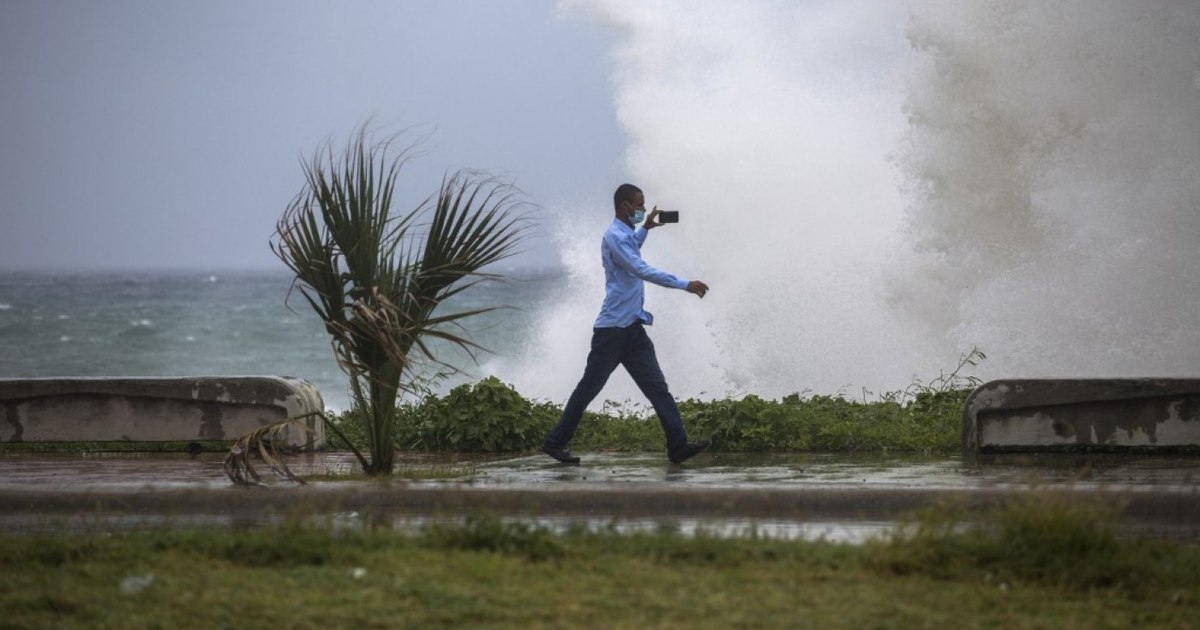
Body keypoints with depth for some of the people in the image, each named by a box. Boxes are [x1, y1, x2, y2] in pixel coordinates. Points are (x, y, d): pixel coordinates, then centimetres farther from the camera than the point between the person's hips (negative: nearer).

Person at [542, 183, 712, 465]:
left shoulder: (625, 234, 18)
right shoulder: (615, 236, -13)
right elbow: (642, 270, -26)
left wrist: (645, 229, 34)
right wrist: (684, 284, -29)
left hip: (633, 328, 9)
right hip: (613, 328, -9)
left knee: (658, 388, -1)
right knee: (589, 388, -1)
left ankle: (678, 445, -7)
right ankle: (555, 442, 8)